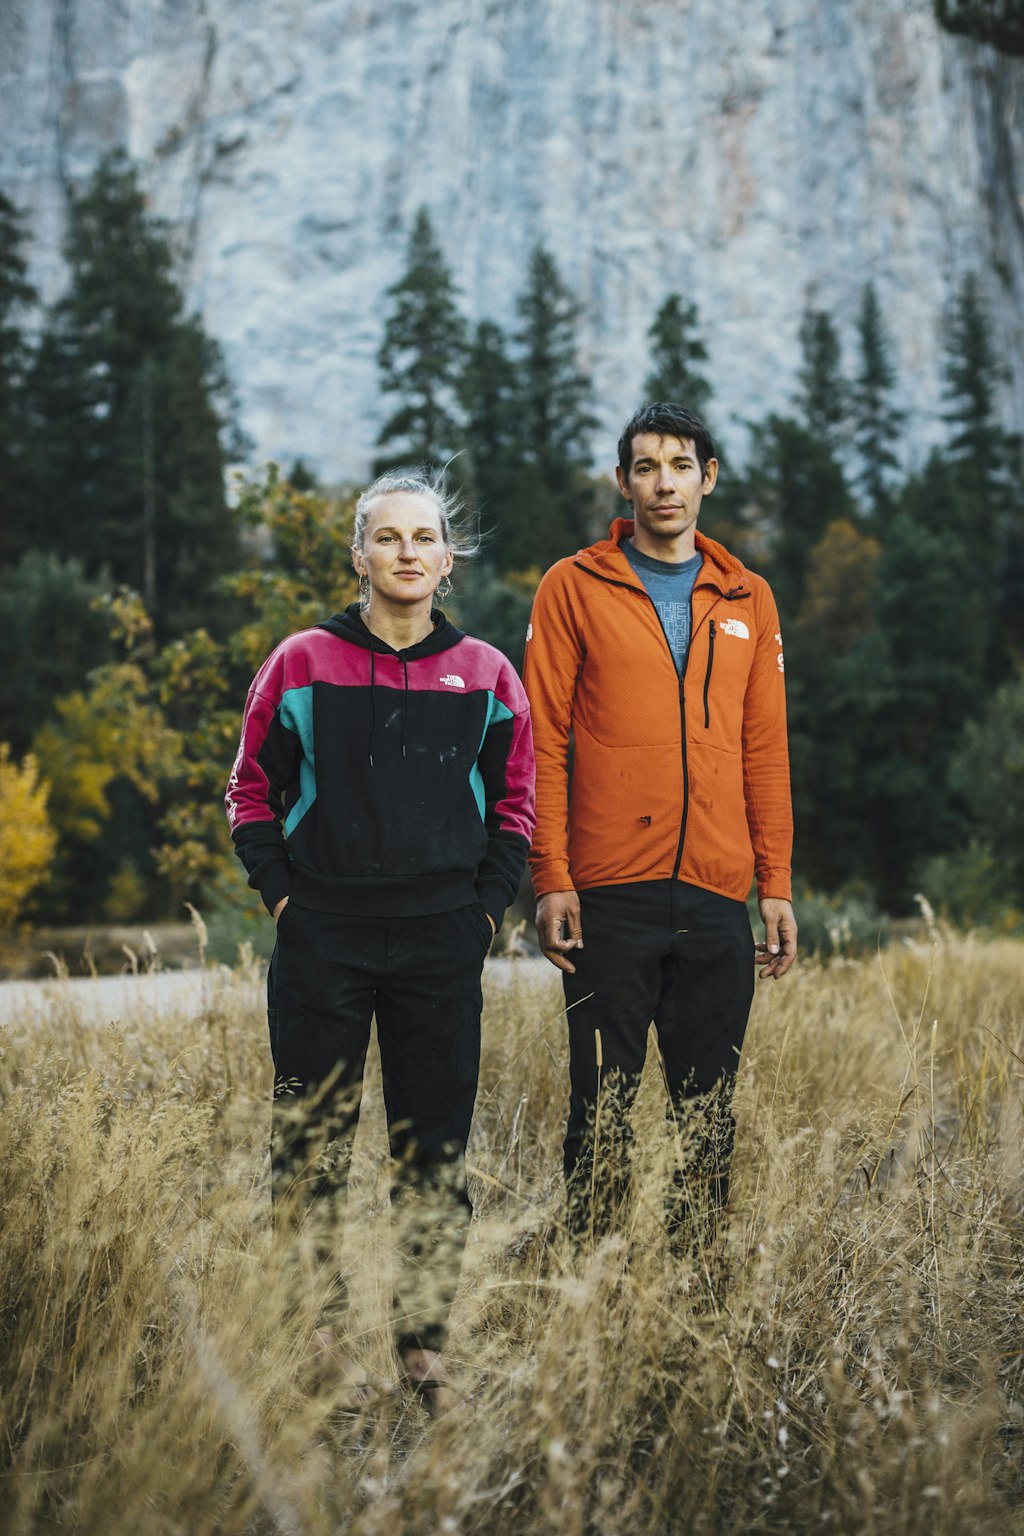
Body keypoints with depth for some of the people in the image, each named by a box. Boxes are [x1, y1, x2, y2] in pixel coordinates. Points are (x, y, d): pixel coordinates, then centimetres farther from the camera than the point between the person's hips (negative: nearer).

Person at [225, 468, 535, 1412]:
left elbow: (515, 805, 14)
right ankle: (316, 1343, 13)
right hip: (322, 937, -1)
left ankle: (424, 1344, 15)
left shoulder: (486, 676, 6)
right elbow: (252, 792, 10)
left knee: (437, 1147, 4)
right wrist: (283, 896, 0)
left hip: (442, 943, 1)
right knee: (312, 1143, 2)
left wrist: (486, 911, 3)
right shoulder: (302, 666, 3)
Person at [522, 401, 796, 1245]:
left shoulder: (748, 599, 13)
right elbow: (543, 740, 0)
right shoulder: (574, 588, 3)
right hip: (610, 892, -3)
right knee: (602, 1105, 1)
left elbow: (766, 751, 13)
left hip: (718, 897, 3)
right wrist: (551, 876, -8)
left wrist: (776, 883, 7)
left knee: (710, 1112, 8)